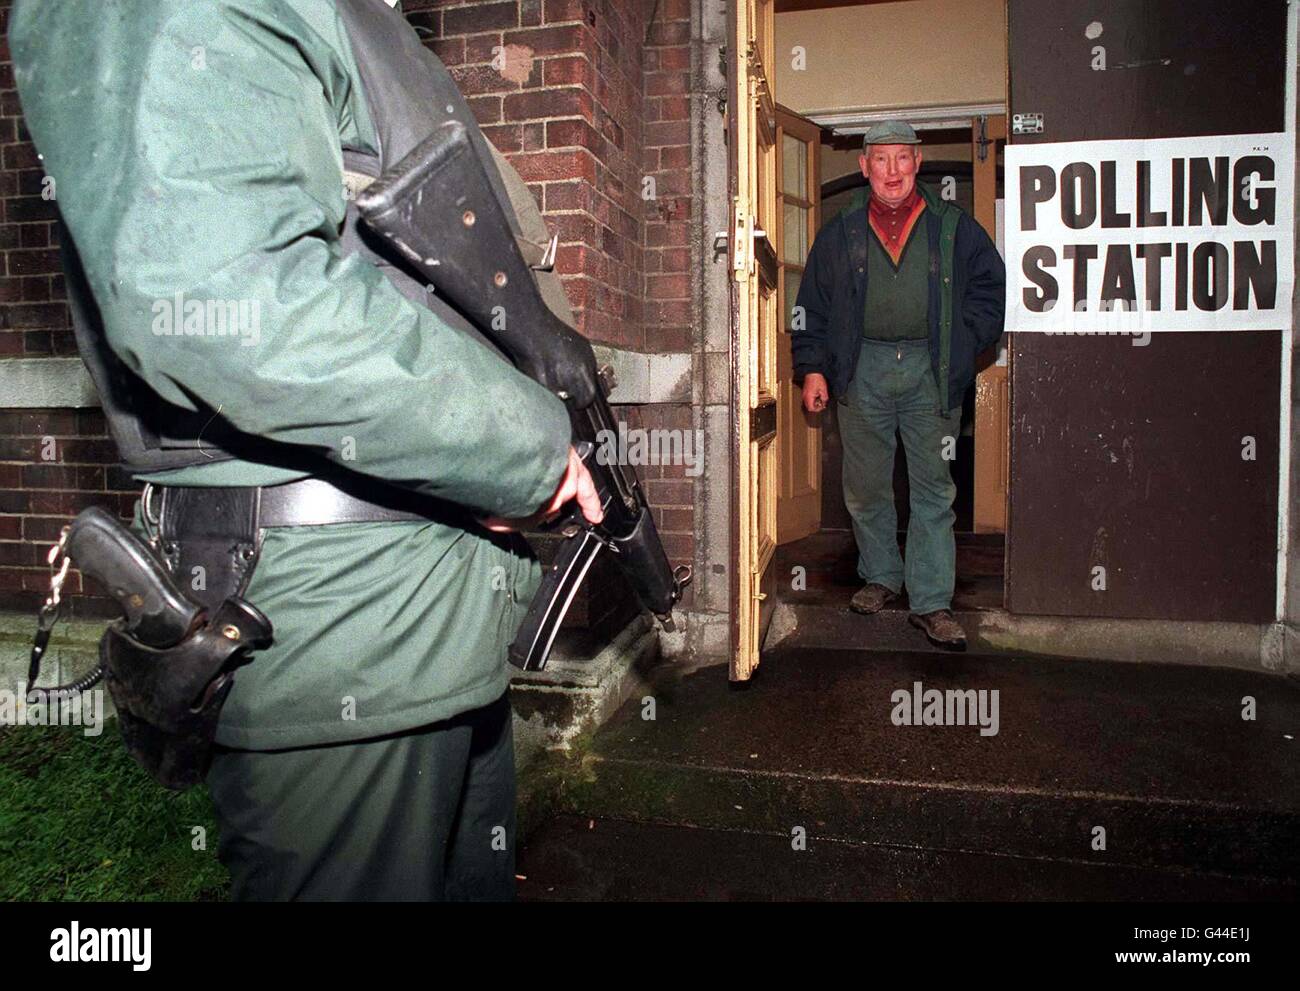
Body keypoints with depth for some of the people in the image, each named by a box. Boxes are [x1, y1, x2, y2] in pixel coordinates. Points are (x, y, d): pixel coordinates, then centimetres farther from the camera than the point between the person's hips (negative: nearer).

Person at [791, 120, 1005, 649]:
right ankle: (881, 577, 27)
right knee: (865, 486, 7)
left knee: (934, 488, 0)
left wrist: (961, 345, -1)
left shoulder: (954, 227, 6)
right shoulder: (840, 234, 9)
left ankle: (931, 601, 7)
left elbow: (991, 289, 11)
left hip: (930, 370, -1)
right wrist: (812, 367, 4)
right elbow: (813, 305, 12)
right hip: (861, 370, 1)